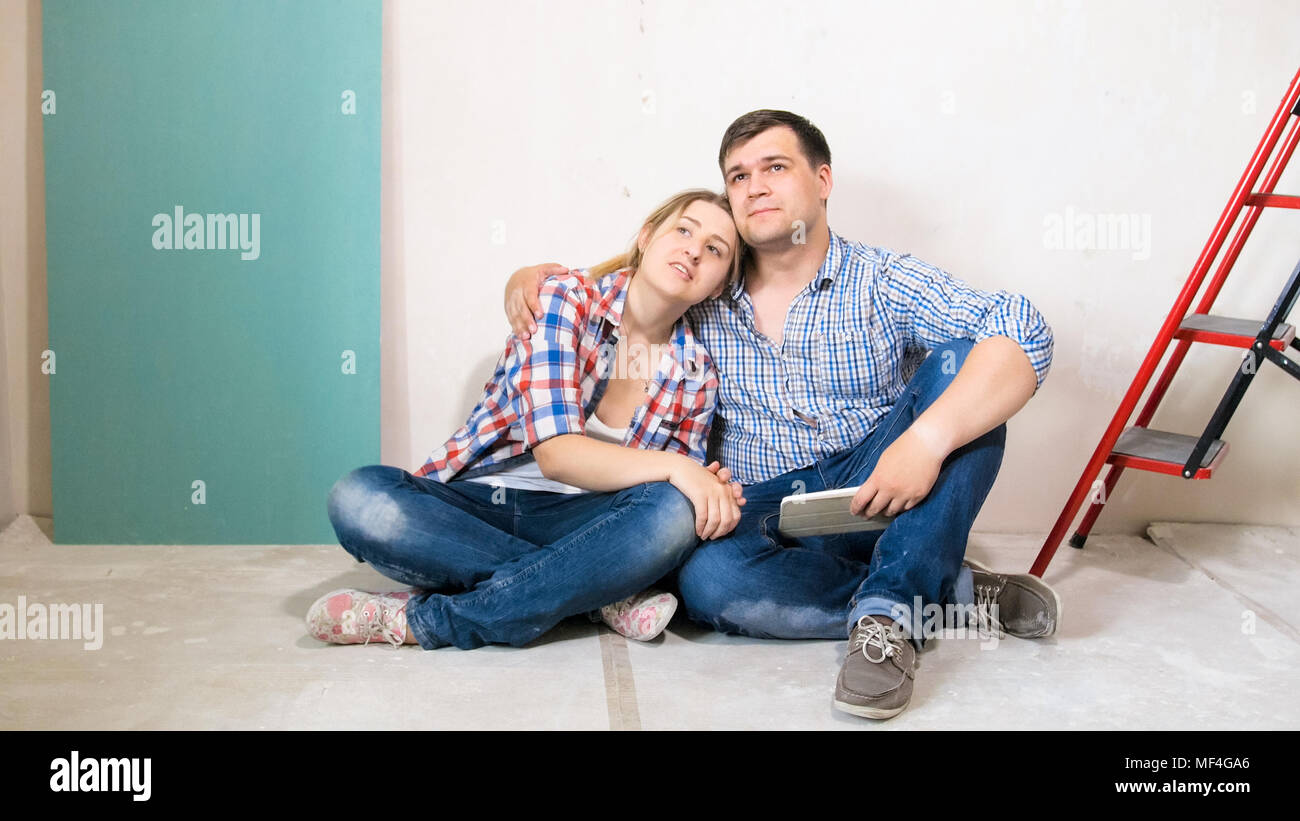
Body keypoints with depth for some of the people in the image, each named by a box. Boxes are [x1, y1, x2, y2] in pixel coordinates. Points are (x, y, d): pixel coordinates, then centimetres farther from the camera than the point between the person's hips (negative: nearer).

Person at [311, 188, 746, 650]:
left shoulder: (696, 374, 3)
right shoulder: (565, 300, -8)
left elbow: (679, 495, 5)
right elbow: (555, 453, -19)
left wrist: (711, 489, -18)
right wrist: (671, 467, -31)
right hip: (476, 504, -2)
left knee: (672, 512, -32)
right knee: (359, 498, -32)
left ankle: (422, 620, -27)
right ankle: (603, 594, -26)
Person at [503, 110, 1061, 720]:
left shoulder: (886, 283, 0)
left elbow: (1024, 332, -16)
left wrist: (927, 439, -31)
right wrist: (532, 277, -1)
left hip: (877, 499, -1)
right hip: (767, 518, 1)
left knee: (961, 363, -23)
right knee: (706, 581, -34)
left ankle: (890, 610, -32)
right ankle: (957, 593, -19)